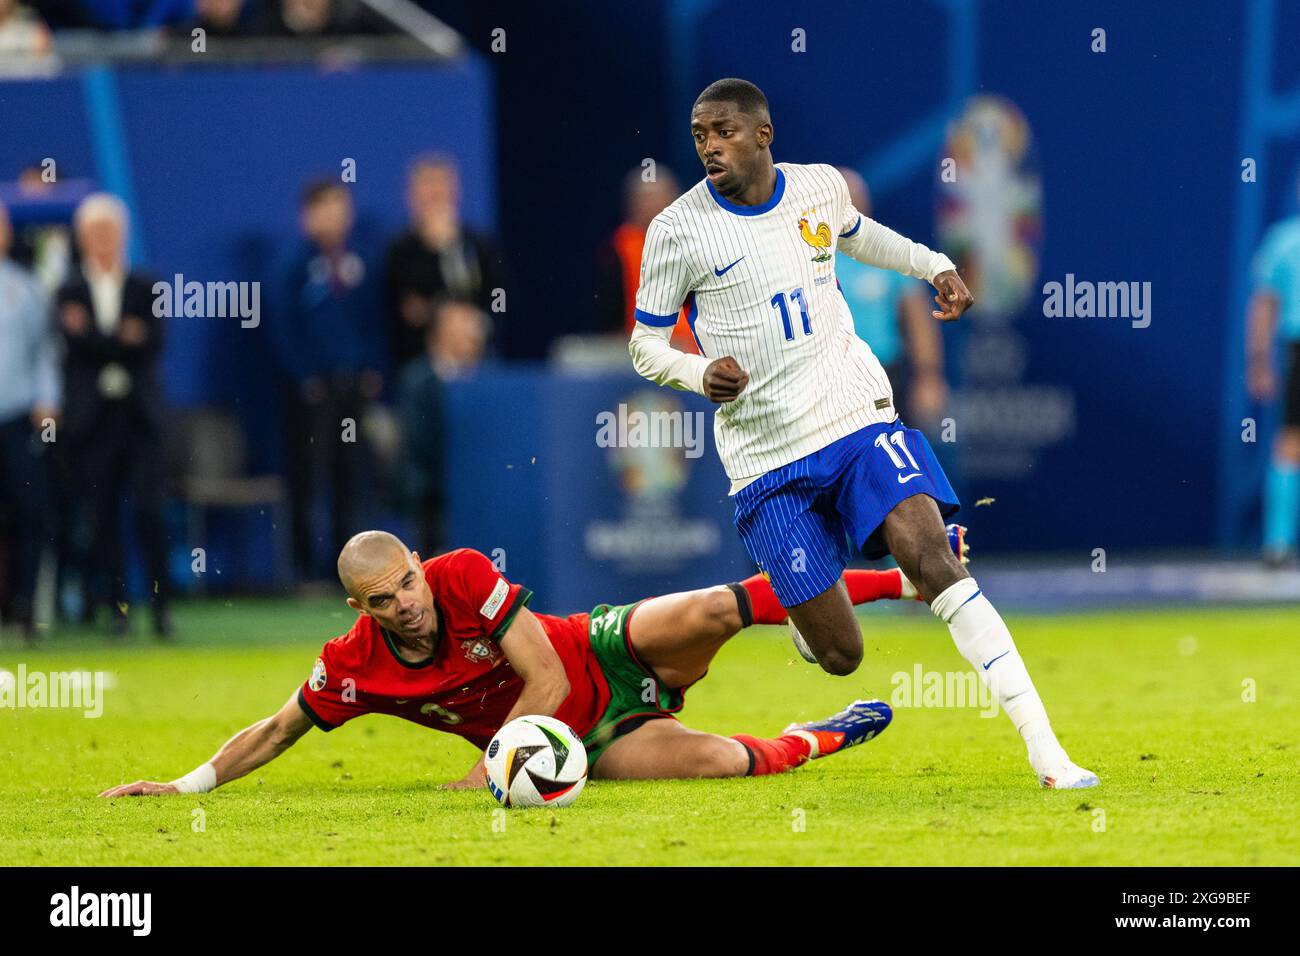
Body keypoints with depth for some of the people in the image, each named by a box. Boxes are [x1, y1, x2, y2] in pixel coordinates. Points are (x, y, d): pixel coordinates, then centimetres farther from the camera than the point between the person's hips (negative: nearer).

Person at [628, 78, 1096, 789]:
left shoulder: (819, 186, 3)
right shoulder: (678, 230, -7)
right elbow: (645, 344, 1)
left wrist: (934, 266, 16)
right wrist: (699, 372, -19)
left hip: (857, 417, 2)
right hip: (766, 458, -2)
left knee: (934, 563, -21)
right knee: (840, 656, -4)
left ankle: (1044, 749, -23)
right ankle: (788, 603, 36)